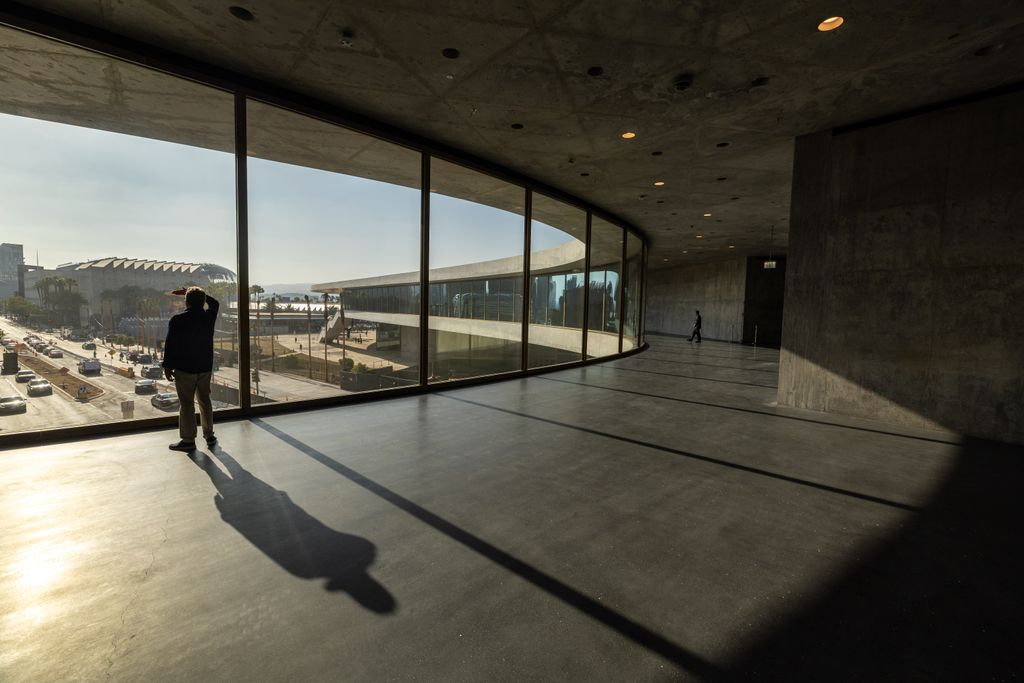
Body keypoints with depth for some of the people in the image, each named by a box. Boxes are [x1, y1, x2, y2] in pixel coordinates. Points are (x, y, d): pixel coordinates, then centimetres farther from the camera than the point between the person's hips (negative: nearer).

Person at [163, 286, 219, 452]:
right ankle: (209, 436, 20)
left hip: (184, 369, -4)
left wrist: (167, 366, 0)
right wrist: (199, 295, 21)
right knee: (205, 401, 15)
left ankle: (188, 440, 9)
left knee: (186, 404, 3)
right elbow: (215, 303, 21)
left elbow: (170, 345, -9)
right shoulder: (209, 317, -1)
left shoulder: (177, 320, -12)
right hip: (205, 368, 4)